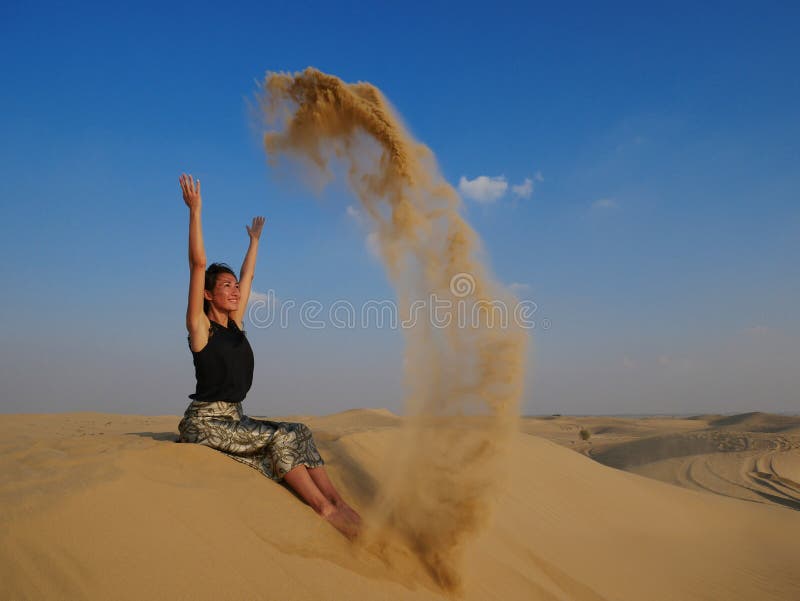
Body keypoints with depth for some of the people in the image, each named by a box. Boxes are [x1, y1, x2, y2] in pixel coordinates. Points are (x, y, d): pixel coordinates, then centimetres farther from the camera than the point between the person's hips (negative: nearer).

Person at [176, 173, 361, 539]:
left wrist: (254, 239, 34)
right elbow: (198, 264, -13)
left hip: (235, 419, 7)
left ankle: (338, 503, -20)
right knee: (280, 438, -23)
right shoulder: (199, 326, -6)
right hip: (205, 422, -7)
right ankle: (325, 509, -20)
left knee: (298, 434, -12)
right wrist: (195, 210, -17)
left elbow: (247, 276, 24)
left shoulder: (235, 324, 13)